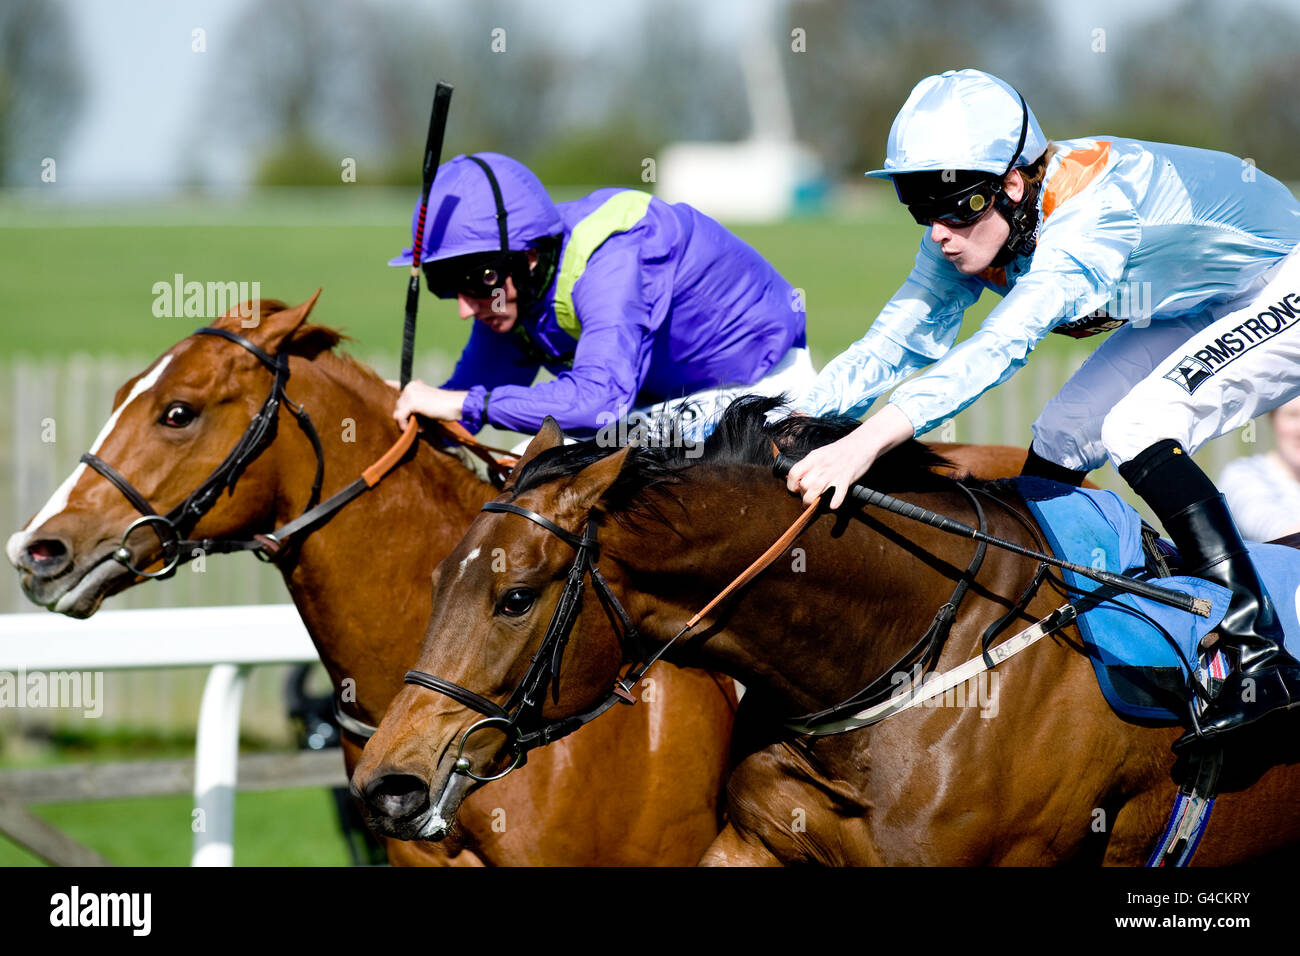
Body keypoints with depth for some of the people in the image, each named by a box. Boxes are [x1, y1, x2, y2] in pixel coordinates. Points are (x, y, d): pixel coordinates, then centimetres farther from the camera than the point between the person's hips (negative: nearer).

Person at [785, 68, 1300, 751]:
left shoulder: (1090, 208, -38)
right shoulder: (971, 228, -13)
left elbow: (998, 347, -48)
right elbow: (892, 341, -12)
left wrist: (866, 442, -58)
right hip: (1198, 312, 9)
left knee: (1136, 428, -25)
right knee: (1059, 439, 1)